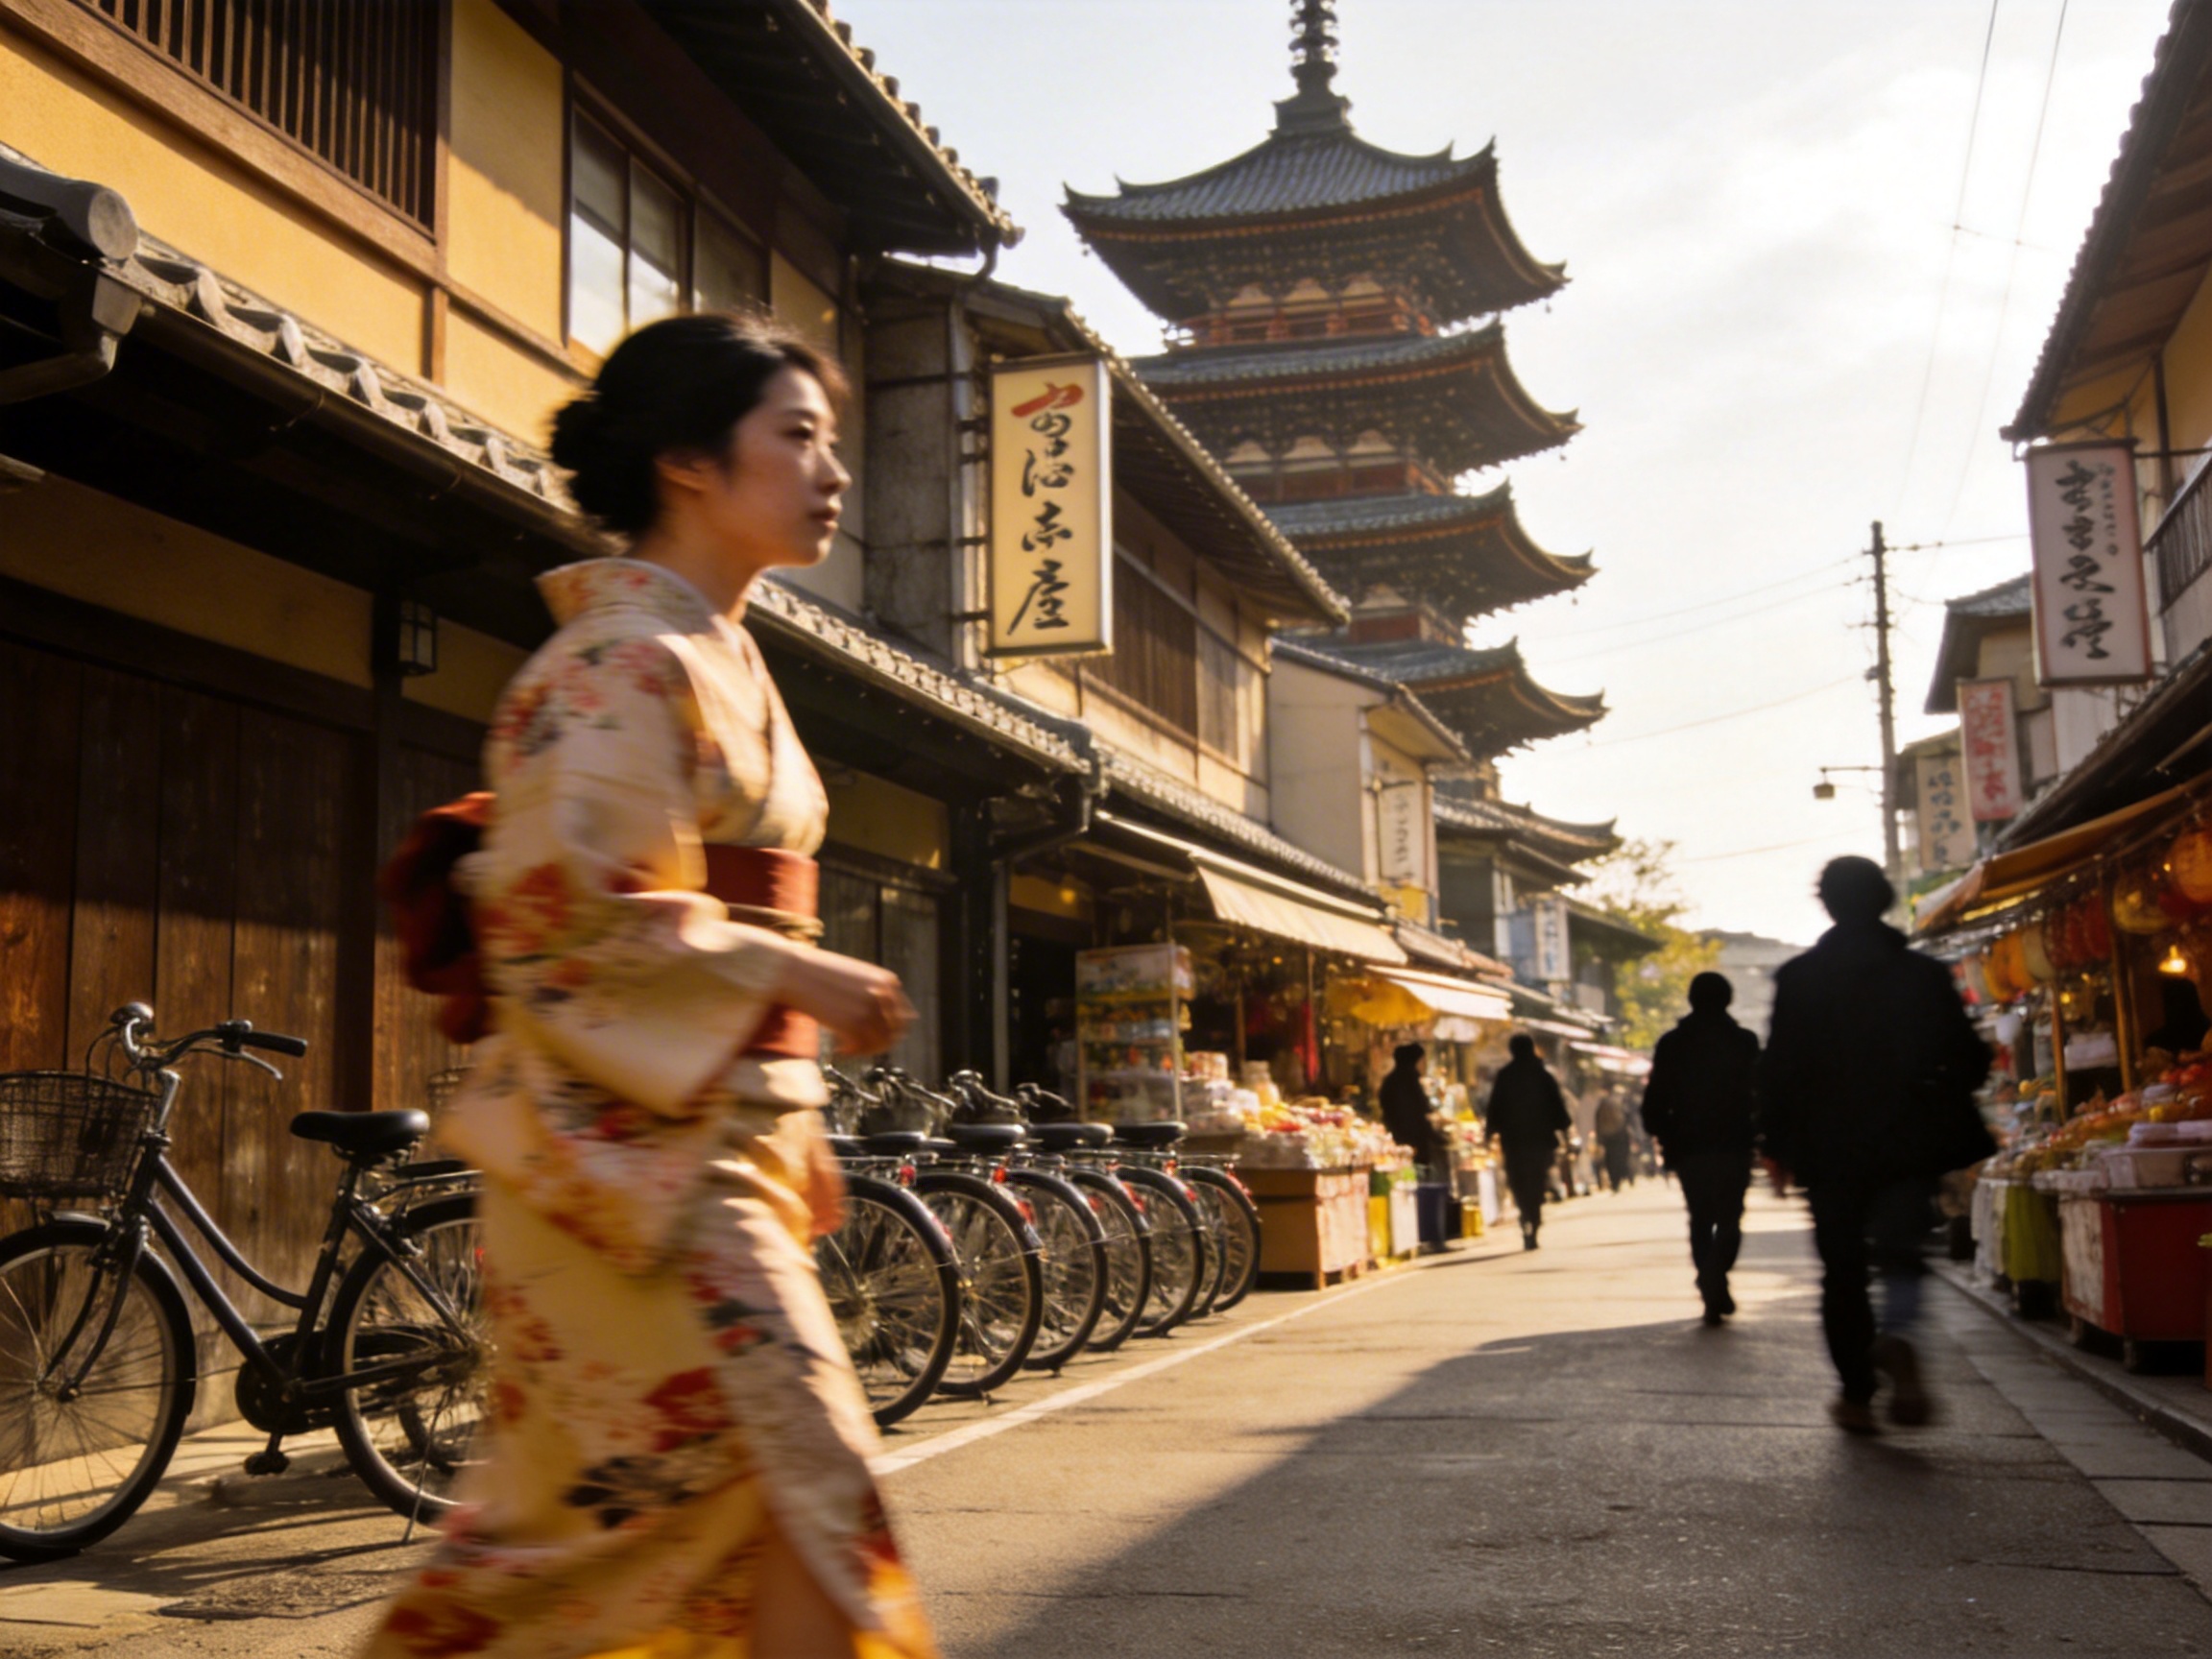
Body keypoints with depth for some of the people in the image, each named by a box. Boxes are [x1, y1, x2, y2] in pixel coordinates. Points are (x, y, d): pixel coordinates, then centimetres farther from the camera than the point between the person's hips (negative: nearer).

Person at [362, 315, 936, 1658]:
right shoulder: (620, 664, -12)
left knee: (594, 1500, 14)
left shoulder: (721, 661, 18)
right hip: (635, 1147, -9)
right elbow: (564, 917, -21)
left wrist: (795, 1138, 20)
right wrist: (794, 977, -16)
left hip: (718, 1142, 9)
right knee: (798, 1475, -6)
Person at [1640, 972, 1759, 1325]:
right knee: (1729, 1220, 4)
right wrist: (1752, 1132, 8)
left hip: (1688, 1150, 2)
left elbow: (1654, 1104, 0)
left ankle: (1712, 1294, 7)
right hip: (1732, 1149, -1)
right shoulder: (1744, 1043, -1)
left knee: (1700, 1221, 13)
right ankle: (1715, 1278, -21)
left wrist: (1668, 1141, 10)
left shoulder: (1671, 1044, 2)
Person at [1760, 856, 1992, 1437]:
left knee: (1842, 1269, 7)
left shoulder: (1798, 977, -3)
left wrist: (1776, 1145, 4)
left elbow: (1778, 1068, -4)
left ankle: (1857, 1393, 10)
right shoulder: (1924, 974, 0)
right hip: (1907, 1145, 1)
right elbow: (1969, 1061, 2)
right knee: (1900, 1252, 7)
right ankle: (1897, 1335, -23)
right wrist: (1943, 1110, 23)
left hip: (1829, 1148, 0)